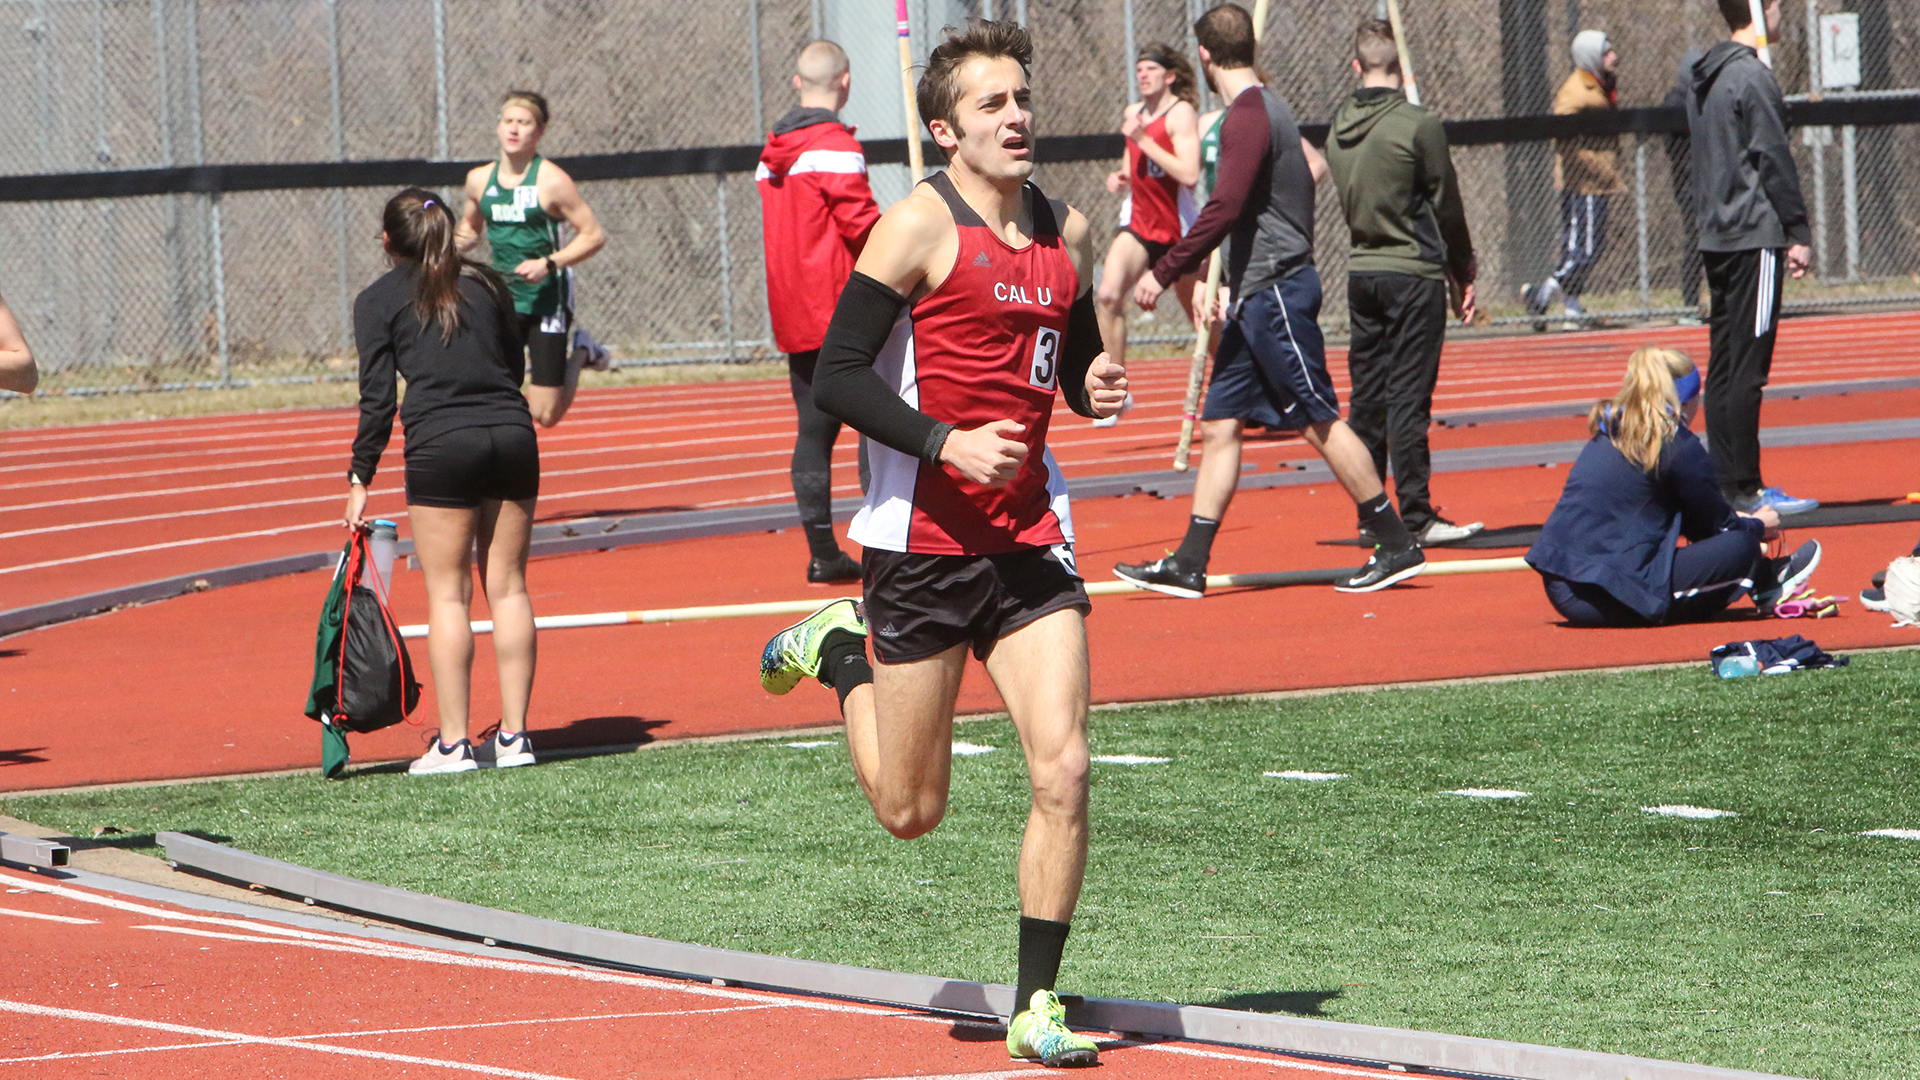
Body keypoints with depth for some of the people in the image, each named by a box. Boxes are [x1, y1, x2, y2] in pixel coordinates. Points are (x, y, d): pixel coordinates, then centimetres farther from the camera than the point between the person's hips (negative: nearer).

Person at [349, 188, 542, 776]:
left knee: (448, 595, 0)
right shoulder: (487, 284, 16)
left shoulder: (378, 301, 4)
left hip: (441, 445, -4)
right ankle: (514, 735, 8)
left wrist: (360, 479, 3)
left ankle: (453, 743, -2)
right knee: (507, 586, 8)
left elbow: (378, 399, -1)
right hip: (513, 435, 4)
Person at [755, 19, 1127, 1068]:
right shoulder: (922, 223, -10)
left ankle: (1034, 1007, -1)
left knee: (1063, 767, -10)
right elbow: (836, 376, -13)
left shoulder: (1067, 232, 10)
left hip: (1029, 537, 5)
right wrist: (946, 444, -23)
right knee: (910, 809, 6)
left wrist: (1096, 387, 1)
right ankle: (839, 655, 36)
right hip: (923, 539, -5)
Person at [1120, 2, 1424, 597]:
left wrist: (1164, 273, -17)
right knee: (1220, 424, 7)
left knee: (1320, 421, -5)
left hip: (1275, 292, -10)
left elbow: (1225, 210, -23)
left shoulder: (1247, 117, -15)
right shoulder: (1268, 107, 15)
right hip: (1259, 294, 10)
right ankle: (1189, 564, 6)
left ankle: (1397, 545, 0)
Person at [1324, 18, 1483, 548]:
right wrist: (1464, 275, 8)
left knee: (1366, 396, 10)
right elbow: (1446, 207, -6)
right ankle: (1416, 517, -5)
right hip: (1414, 273, -5)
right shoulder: (1419, 126, -13)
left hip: (1361, 271, 6)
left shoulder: (1339, 128, 5)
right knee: (1408, 396, -5)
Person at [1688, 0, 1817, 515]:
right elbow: (1774, 161, -14)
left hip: (1716, 238, 9)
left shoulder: (1703, 80, 15)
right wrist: (1798, 233, -10)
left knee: (1724, 368, 9)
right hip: (1754, 236, -9)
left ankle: (1725, 483, 11)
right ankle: (1745, 488, -7)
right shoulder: (1752, 77, -13)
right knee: (1747, 368, -7)